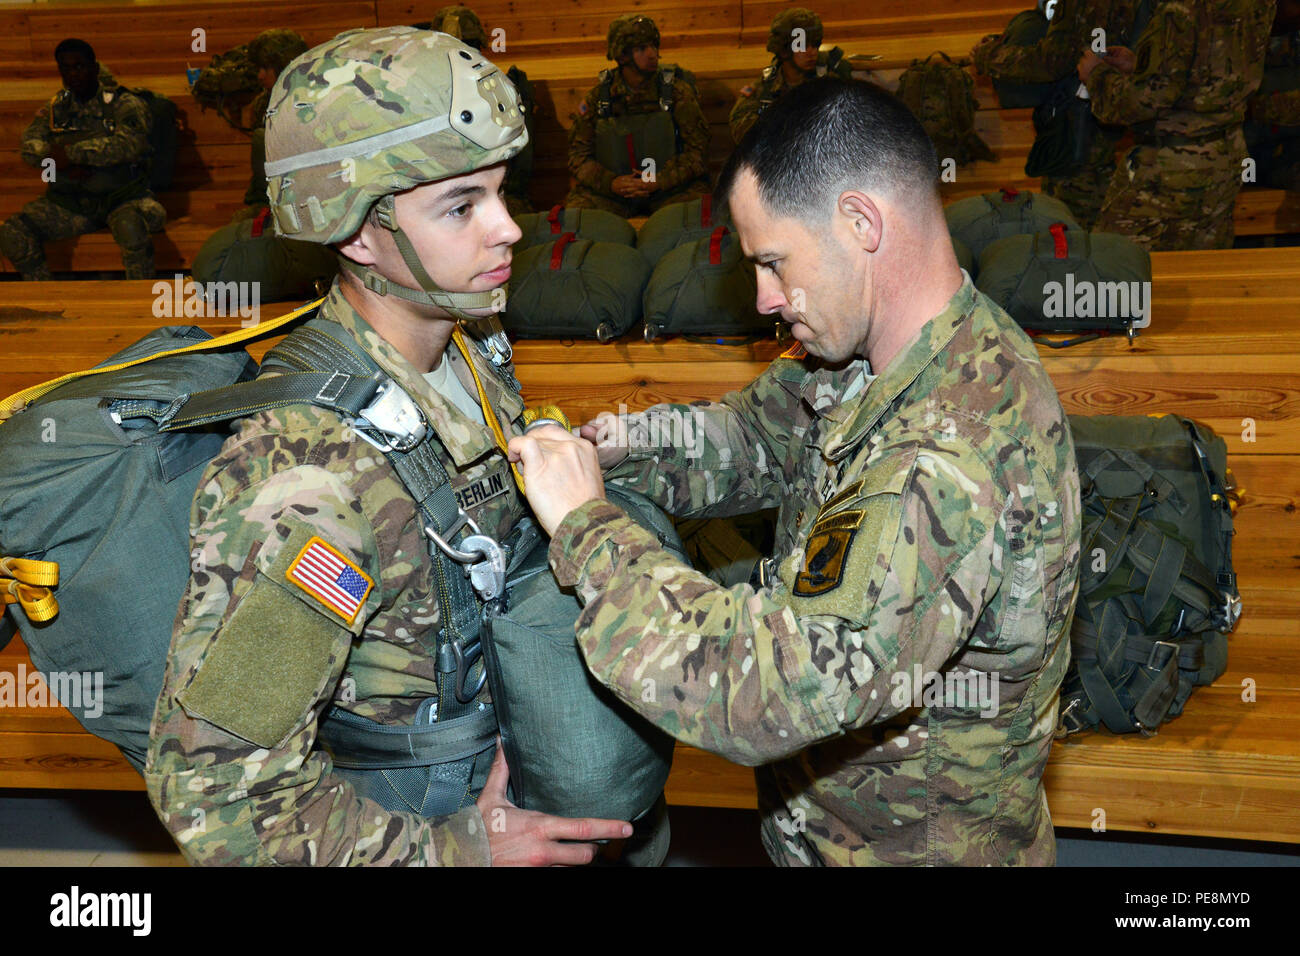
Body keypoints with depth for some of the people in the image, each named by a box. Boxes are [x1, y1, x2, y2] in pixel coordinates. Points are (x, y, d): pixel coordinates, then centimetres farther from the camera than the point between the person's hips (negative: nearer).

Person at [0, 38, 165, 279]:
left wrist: (71, 153, -20)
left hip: (120, 197, -4)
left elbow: (130, 144, -22)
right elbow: (28, 144, 2)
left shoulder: (124, 103, -2)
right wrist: (66, 164, -18)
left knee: (130, 227, -40)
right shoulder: (57, 106, 13)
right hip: (70, 202, 5)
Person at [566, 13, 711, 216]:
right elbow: (579, 154, 6)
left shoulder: (678, 91, 1)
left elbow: (698, 151, -1)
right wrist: (610, 183, -13)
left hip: (670, 186, -1)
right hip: (608, 192, 1)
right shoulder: (596, 97, 5)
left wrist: (660, 182, -16)